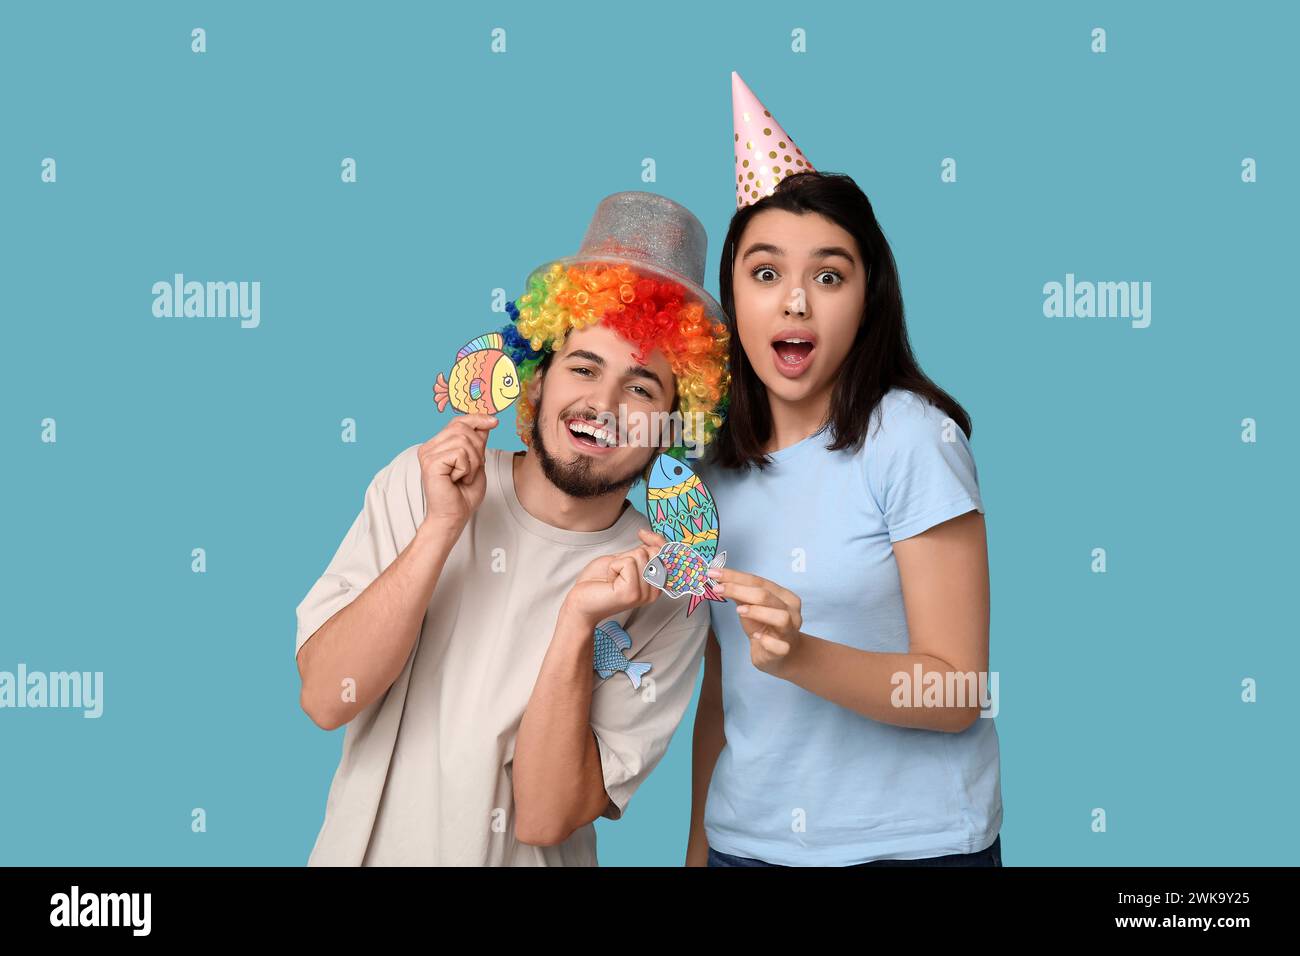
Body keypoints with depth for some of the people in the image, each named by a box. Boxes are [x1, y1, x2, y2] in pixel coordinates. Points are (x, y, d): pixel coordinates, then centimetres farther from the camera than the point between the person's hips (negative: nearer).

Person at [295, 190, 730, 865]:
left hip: (520, 862, -1)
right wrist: (442, 528, -18)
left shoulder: (666, 595, -7)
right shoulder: (418, 483, -3)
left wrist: (578, 625, -20)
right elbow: (326, 697, -11)